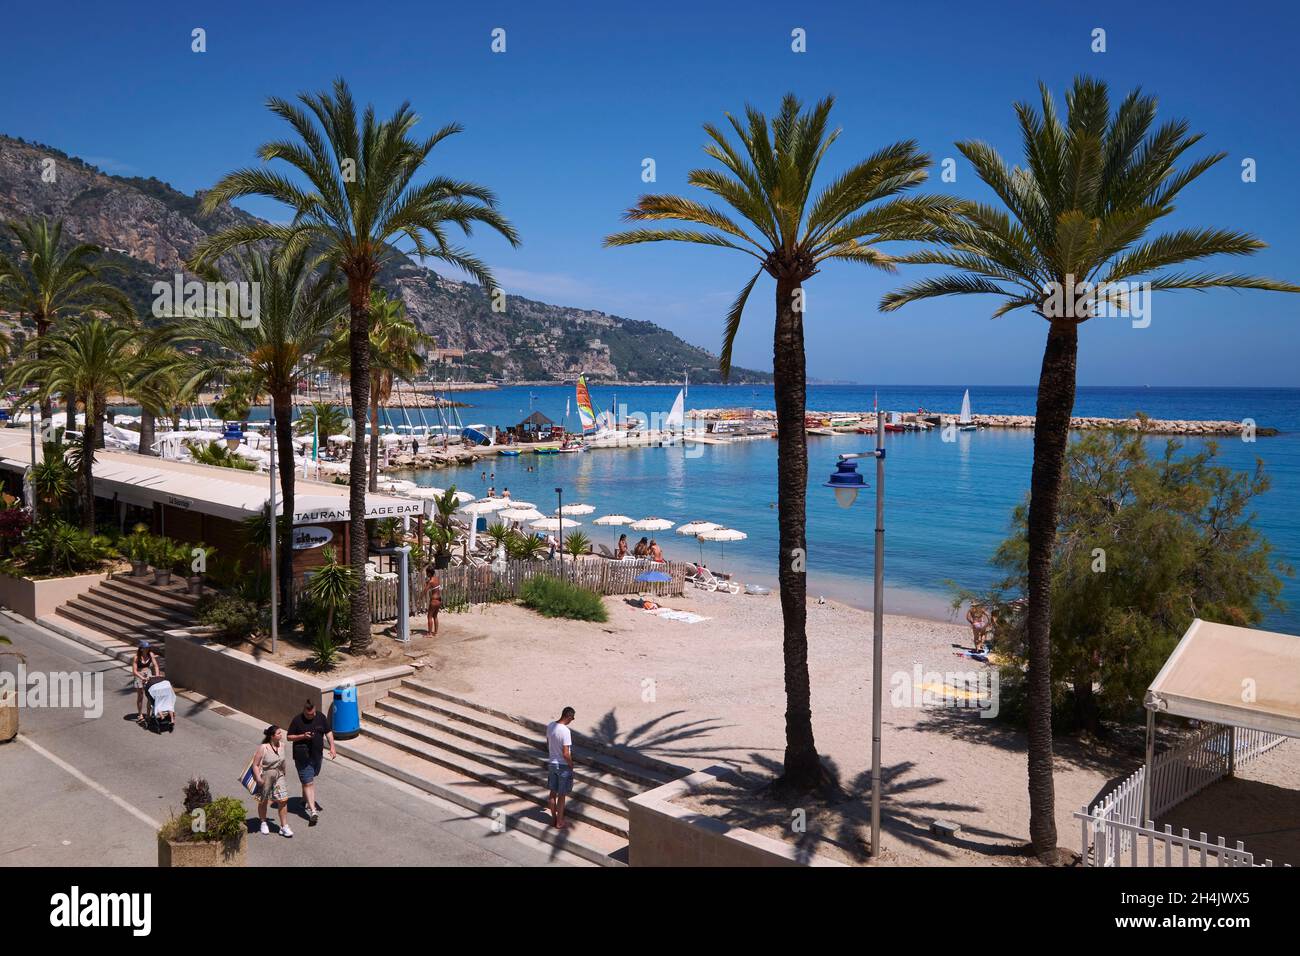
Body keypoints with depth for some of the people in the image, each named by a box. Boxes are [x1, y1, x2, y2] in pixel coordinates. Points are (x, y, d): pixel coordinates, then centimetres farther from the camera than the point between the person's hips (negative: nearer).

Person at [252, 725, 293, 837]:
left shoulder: (282, 745, -3)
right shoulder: (263, 748, -21)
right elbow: (255, 765, -16)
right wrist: (258, 779, -22)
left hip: (278, 776, 4)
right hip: (265, 777, -4)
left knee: (283, 800, -4)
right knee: (263, 801, 15)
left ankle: (284, 827, 4)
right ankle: (263, 823, 37)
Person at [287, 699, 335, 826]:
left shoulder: (321, 717, -1)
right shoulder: (297, 720, -12)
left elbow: (328, 732, 6)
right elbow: (290, 737, -6)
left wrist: (332, 747, -3)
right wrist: (302, 736, -22)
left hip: (317, 755, 5)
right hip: (303, 757, -5)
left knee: (311, 778, 23)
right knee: (308, 783, -9)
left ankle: (306, 799, 46)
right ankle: (312, 810, -12)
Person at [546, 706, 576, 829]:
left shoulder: (550, 726, -4)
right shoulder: (566, 731, -27)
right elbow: (566, 754, -25)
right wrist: (571, 765, -9)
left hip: (551, 763, 6)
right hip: (563, 766, -6)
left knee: (553, 793, 18)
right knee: (561, 795, 8)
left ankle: (553, 818, 31)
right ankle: (559, 822, 19)